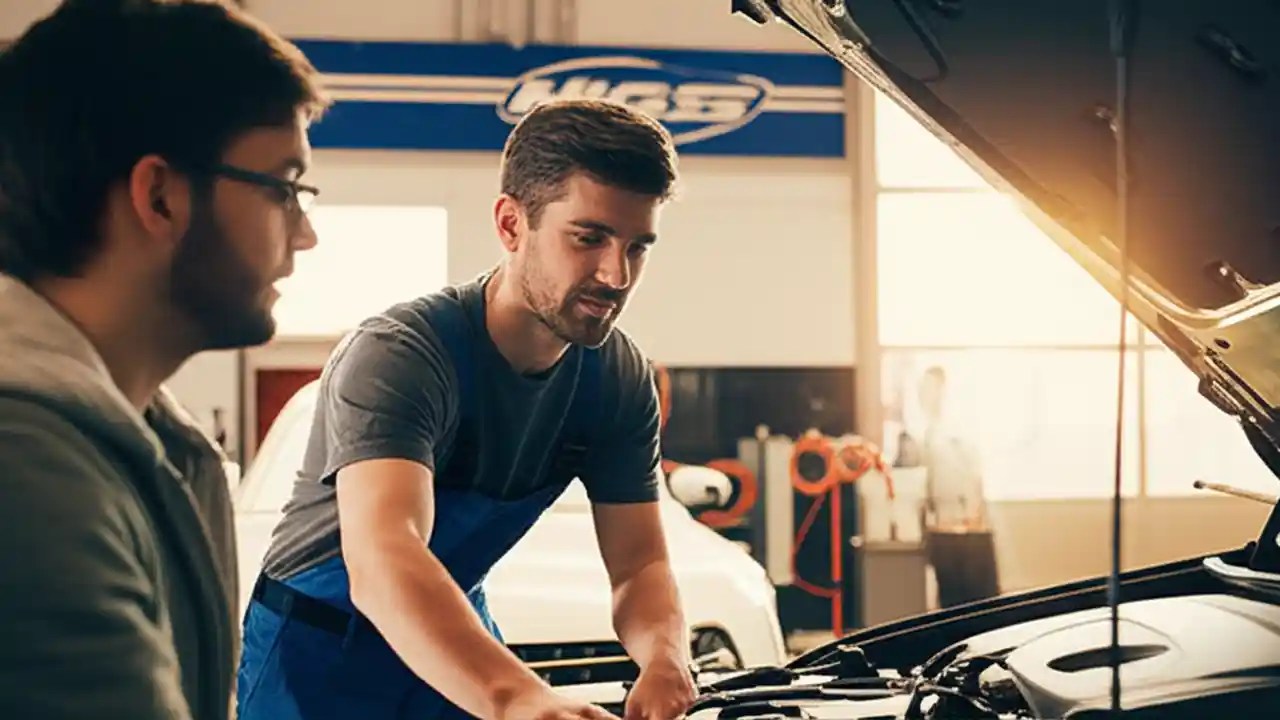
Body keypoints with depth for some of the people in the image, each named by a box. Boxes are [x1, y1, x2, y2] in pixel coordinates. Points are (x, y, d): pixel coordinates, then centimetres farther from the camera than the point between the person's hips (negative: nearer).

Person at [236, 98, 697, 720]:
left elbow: (639, 564, -8)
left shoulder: (621, 378, -9)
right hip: (321, 659, -5)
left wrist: (665, 659, -30)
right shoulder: (397, 354, -29)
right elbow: (380, 561, -43)